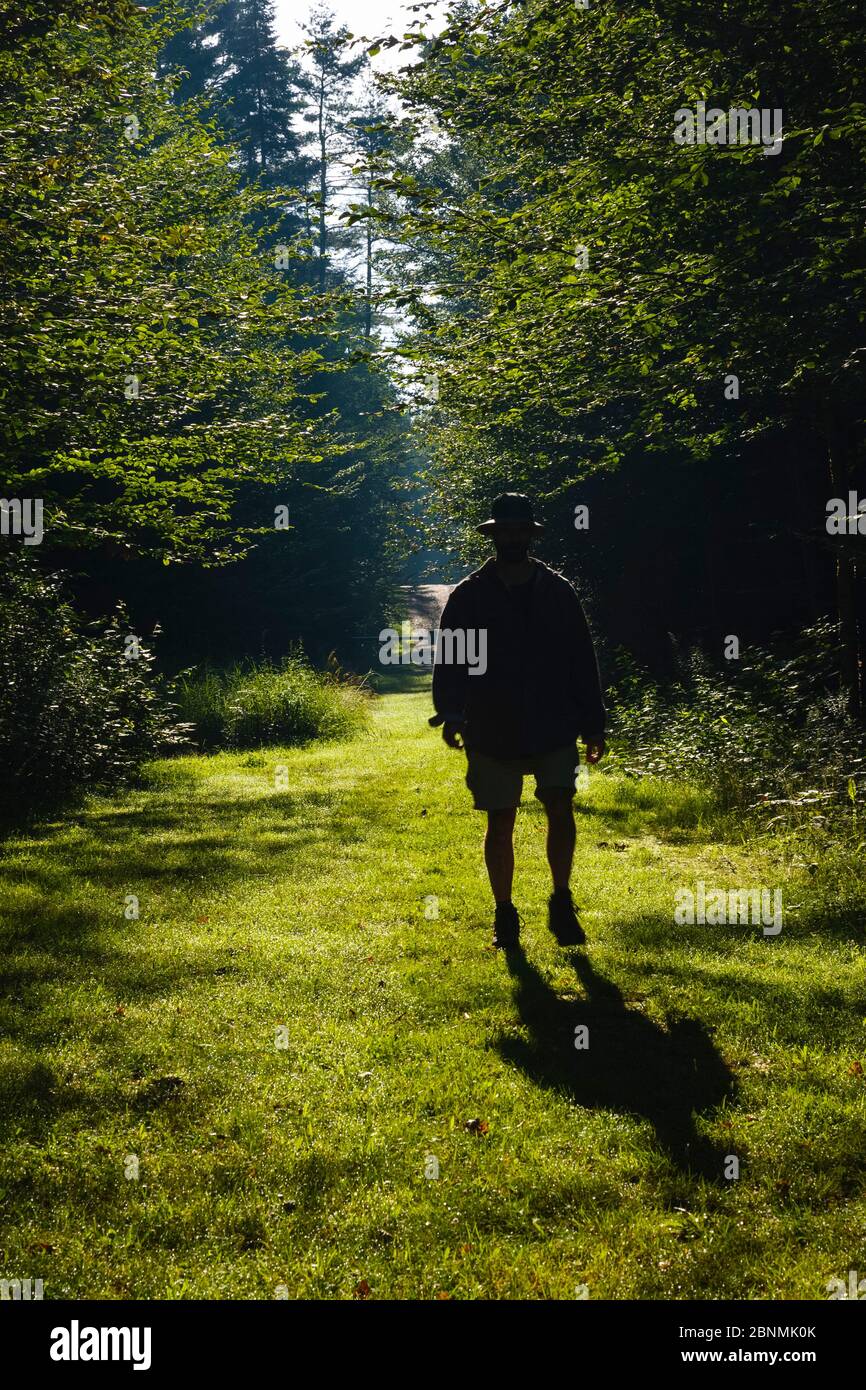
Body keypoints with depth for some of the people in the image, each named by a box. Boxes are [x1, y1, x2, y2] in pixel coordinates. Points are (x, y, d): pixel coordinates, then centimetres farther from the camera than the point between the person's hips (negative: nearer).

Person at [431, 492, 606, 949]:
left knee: (560, 809, -9)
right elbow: (448, 659, -5)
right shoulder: (468, 597, 1)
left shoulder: (558, 592, 5)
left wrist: (593, 725, 6)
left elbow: (581, 660, 8)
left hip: (553, 727, 1)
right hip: (492, 732, -1)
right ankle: (504, 915, 18)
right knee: (500, 822, 5)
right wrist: (451, 710, -22)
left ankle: (561, 905, 9)